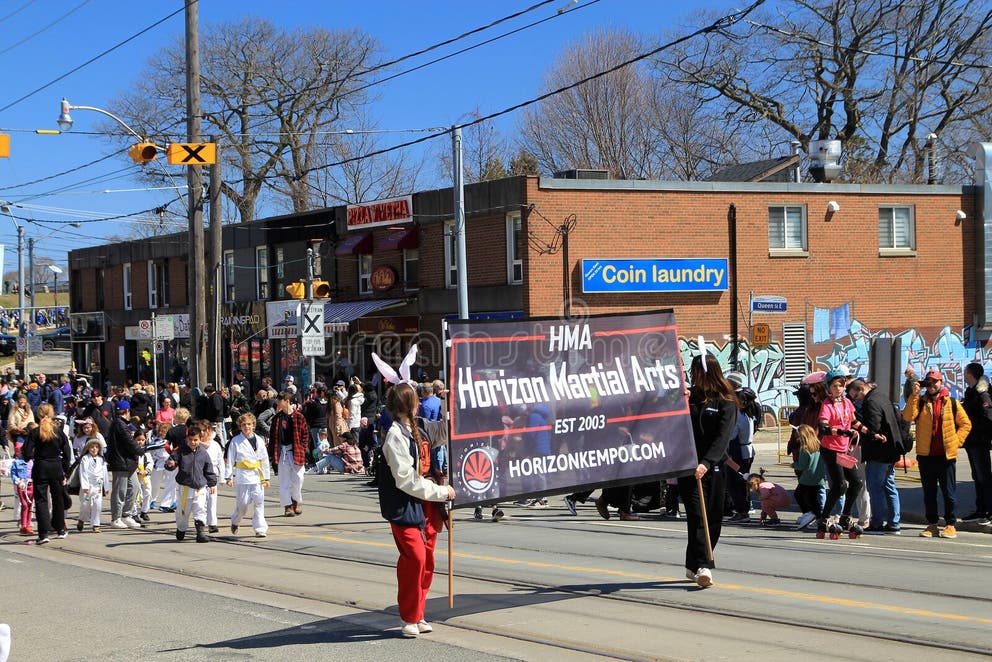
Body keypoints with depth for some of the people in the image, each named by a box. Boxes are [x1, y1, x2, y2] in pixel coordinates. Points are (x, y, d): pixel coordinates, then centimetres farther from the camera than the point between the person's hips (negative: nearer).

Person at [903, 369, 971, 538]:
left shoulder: (952, 403, 4)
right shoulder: (920, 402, 6)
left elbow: (965, 424, 9)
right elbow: (908, 416, -11)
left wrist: (956, 441, -1)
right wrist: (914, 395, -16)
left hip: (947, 455, -2)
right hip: (925, 455, 2)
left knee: (948, 492, 1)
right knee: (929, 492, 9)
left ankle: (950, 525, 7)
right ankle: (931, 525, 16)